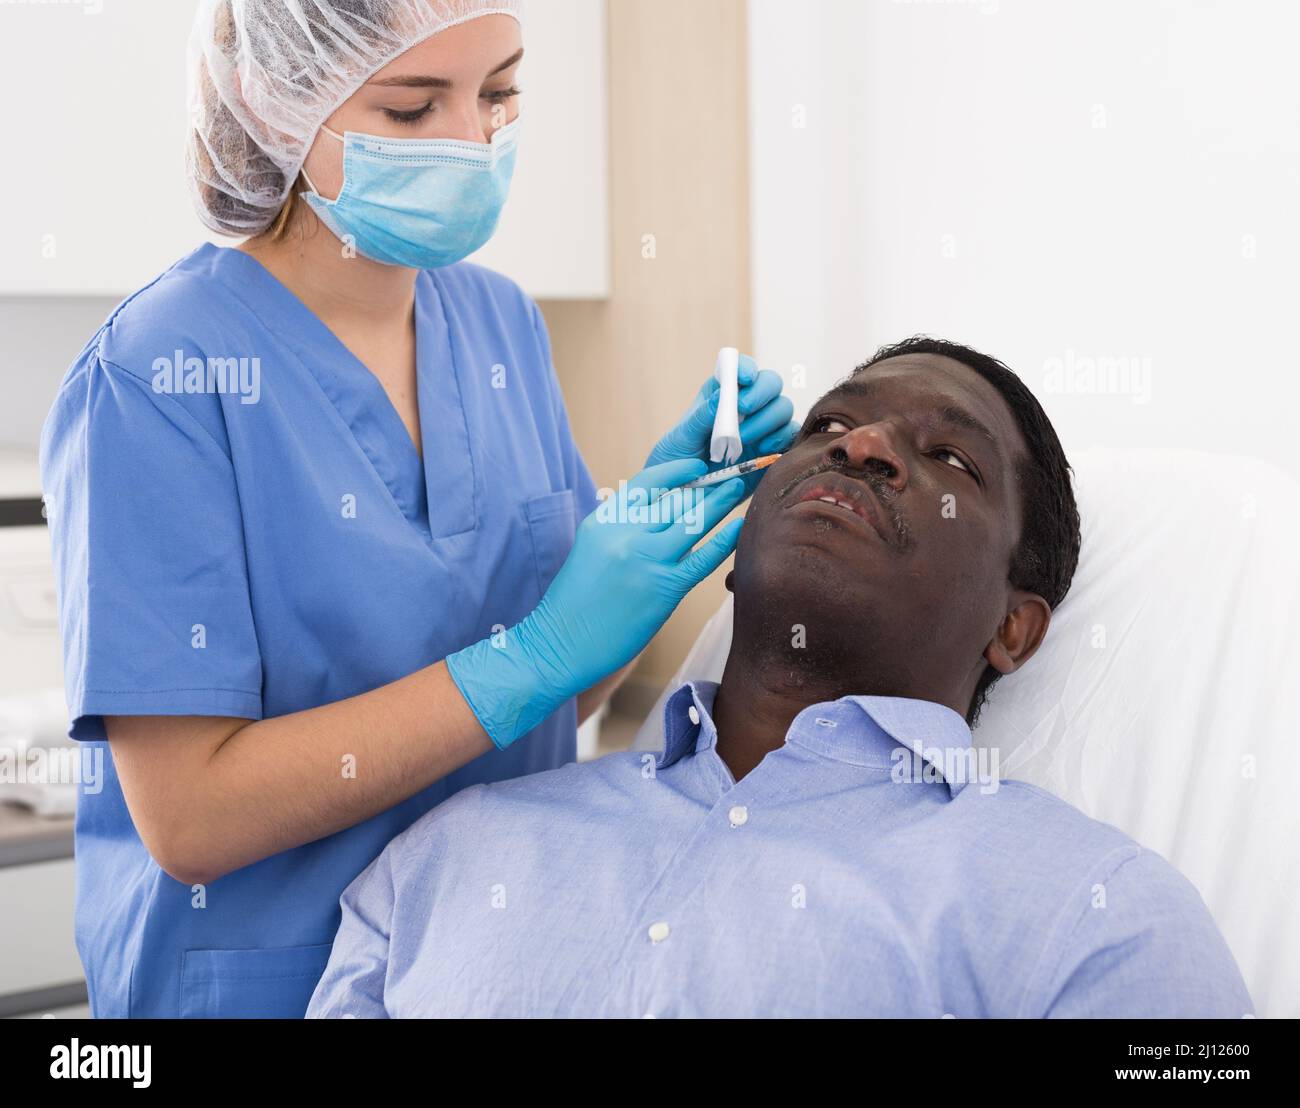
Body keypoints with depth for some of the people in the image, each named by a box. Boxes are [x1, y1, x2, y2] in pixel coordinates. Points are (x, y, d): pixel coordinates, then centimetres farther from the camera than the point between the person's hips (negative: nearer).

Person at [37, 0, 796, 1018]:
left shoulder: (503, 322, 0)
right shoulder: (155, 381, -18)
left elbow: (562, 700, 5)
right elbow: (188, 817, -23)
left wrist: (662, 510, -12)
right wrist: (537, 654, -26)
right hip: (264, 976, -5)